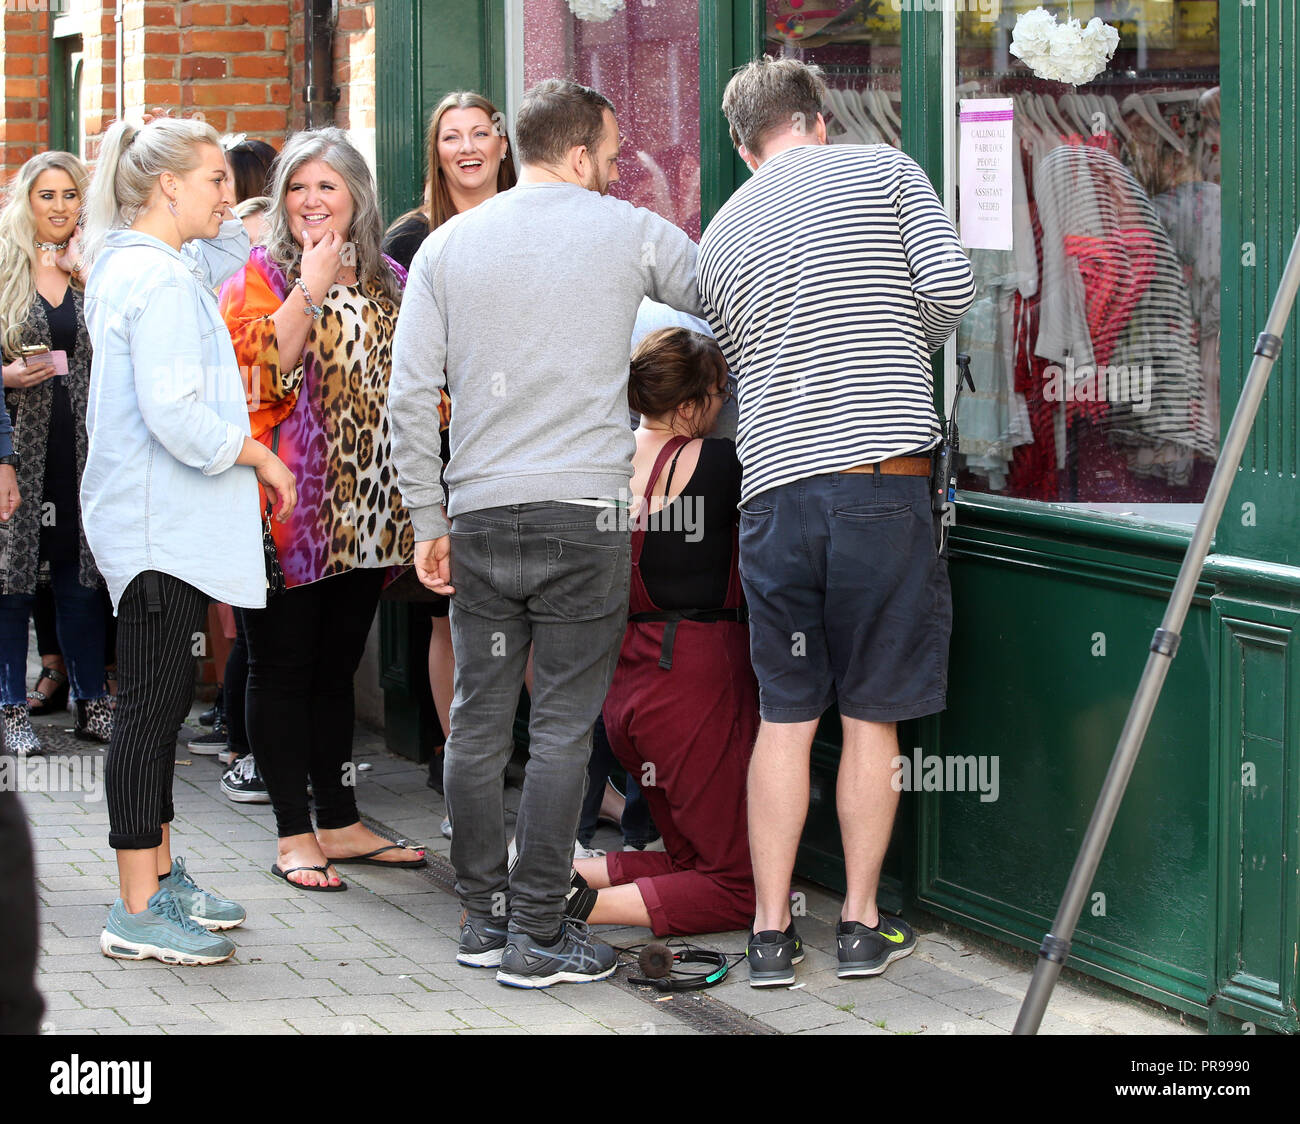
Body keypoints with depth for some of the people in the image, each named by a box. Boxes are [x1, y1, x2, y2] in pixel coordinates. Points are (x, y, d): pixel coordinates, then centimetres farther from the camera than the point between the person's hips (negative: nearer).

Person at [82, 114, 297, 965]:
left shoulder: (131, 264, 14)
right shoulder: (159, 279, -18)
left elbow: (227, 253, 37)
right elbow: (174, 415, -24)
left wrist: (222, 212, 21)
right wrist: (258, 455, -12)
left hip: (156, 521, 11)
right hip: (160, 527, -11)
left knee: (164, 702, 16)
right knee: (152, 707, -7)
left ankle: (160, 878, 25)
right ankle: (138, 914, -4)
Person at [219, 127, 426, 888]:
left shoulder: (390, 282, 13)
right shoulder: (261, 277, -2)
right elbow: (263, 373, -18)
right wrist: (311, 288, -19)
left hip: (367, 510, 5)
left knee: (338, 668, 13)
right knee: (284, 669, 0)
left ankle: (341, 822, 20)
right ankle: (295, 834, 5)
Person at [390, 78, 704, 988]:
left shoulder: (448, 246, 7)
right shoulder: (627, 232, 0)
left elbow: (411, 398, 3)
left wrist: (429, 523, 9)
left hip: (480, 518, 3)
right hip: (583, 516, -3)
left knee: (478, 725, 10)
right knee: (562, 731, 1)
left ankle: (483, 916, 19)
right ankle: (537, 937, 2)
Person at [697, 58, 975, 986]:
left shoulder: (721, 236, 15)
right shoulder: (884, 170, 5)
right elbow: (951, 287, -6)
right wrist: (903, 346, 14)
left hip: (774, 490, 3)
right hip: (884, 481, -3)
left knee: (786, 717, 10)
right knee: (871, 717, 7)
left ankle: (771, 933, 11)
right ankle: (862, 926, 15)